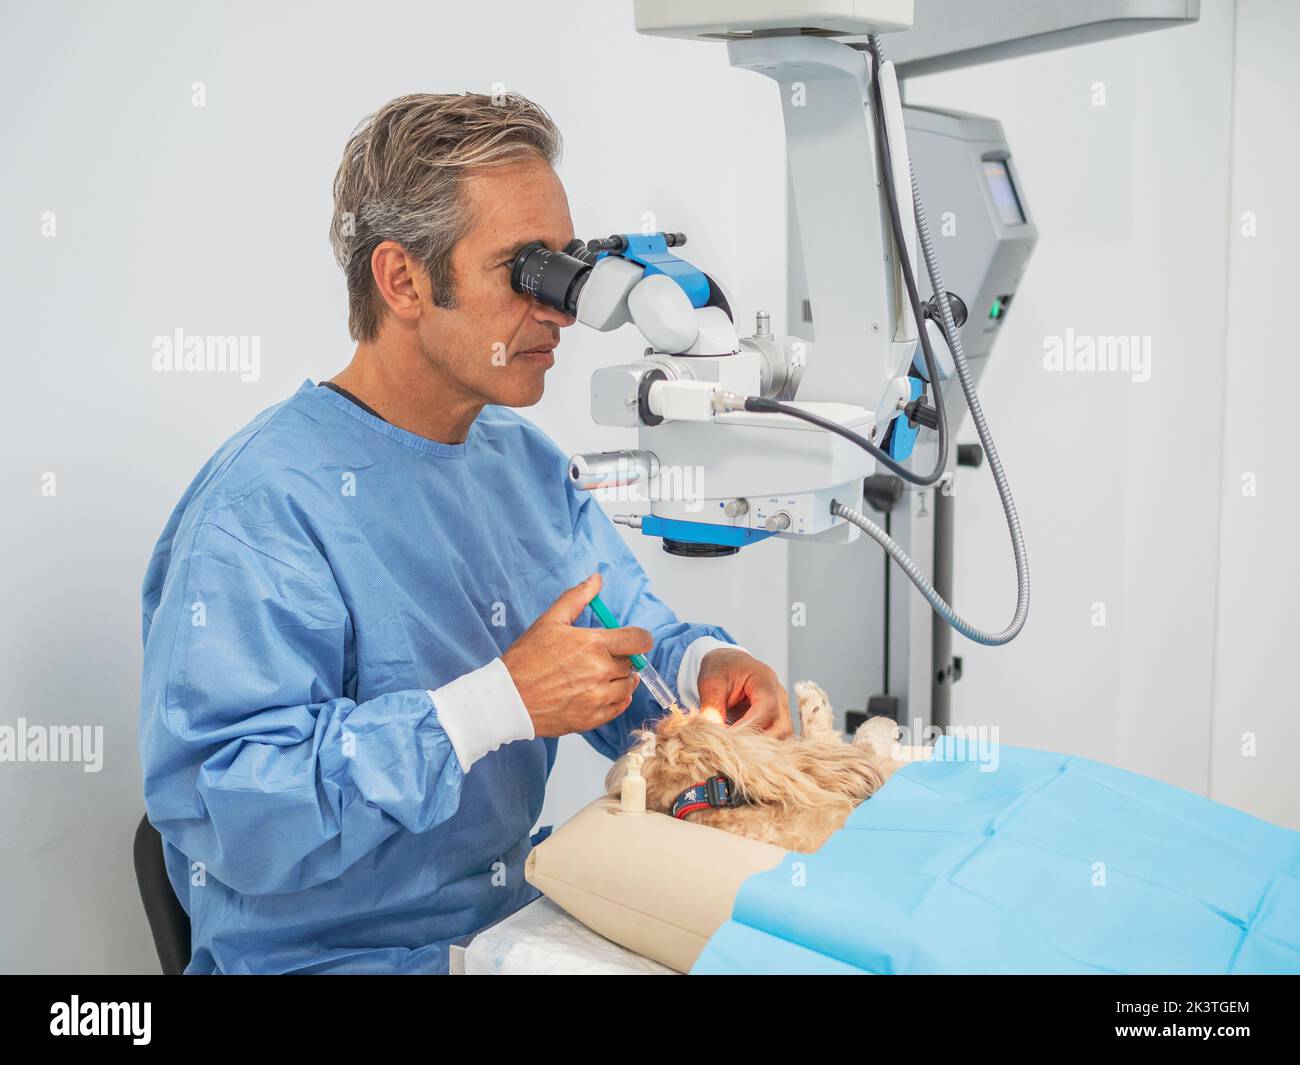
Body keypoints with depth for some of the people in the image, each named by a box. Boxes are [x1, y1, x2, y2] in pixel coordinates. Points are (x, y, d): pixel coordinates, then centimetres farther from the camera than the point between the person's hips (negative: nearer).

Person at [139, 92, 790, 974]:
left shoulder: (527, 461, 7)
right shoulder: (262, 506, -19)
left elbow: (633, 645, 12)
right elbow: (224, 810, -24)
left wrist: (704, 666, -11)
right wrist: (500, 704, -28)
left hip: (521, 917, 7)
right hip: (337, 953, -7)